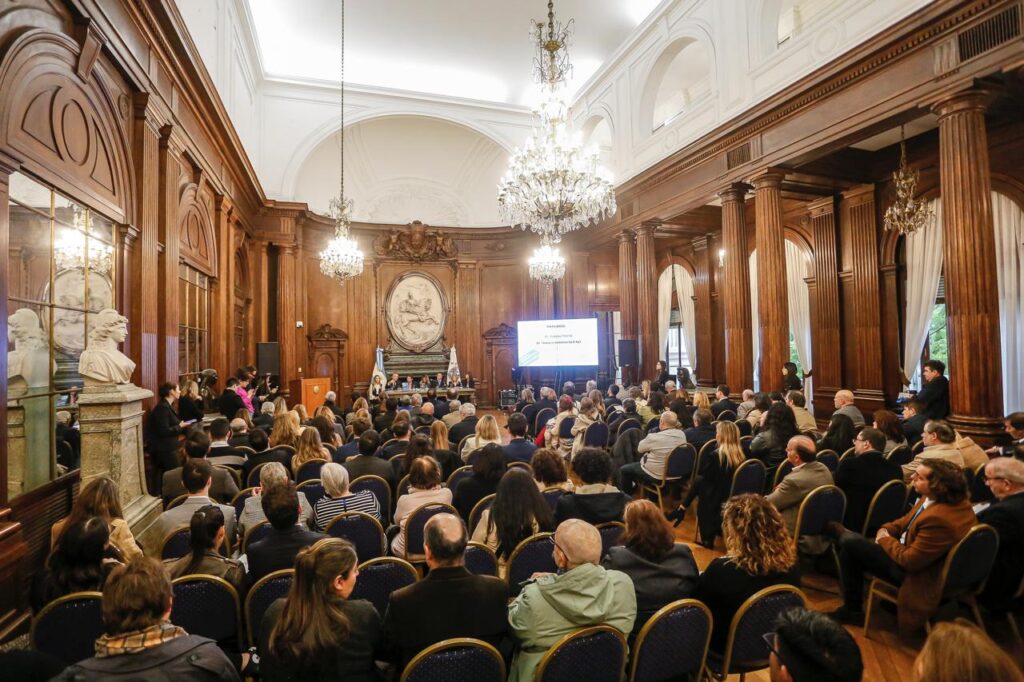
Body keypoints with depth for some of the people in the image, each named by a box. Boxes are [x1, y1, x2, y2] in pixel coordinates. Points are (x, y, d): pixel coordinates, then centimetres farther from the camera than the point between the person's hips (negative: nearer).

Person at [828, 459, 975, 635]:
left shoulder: (940, 519, -35)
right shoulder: (955, 499, -6)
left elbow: (909, 561, -26)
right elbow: (908, 520, 8)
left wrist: (885, 539, -11)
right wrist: (886, 530, -6)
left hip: (921, 576, -9)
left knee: (850, 543, -8)